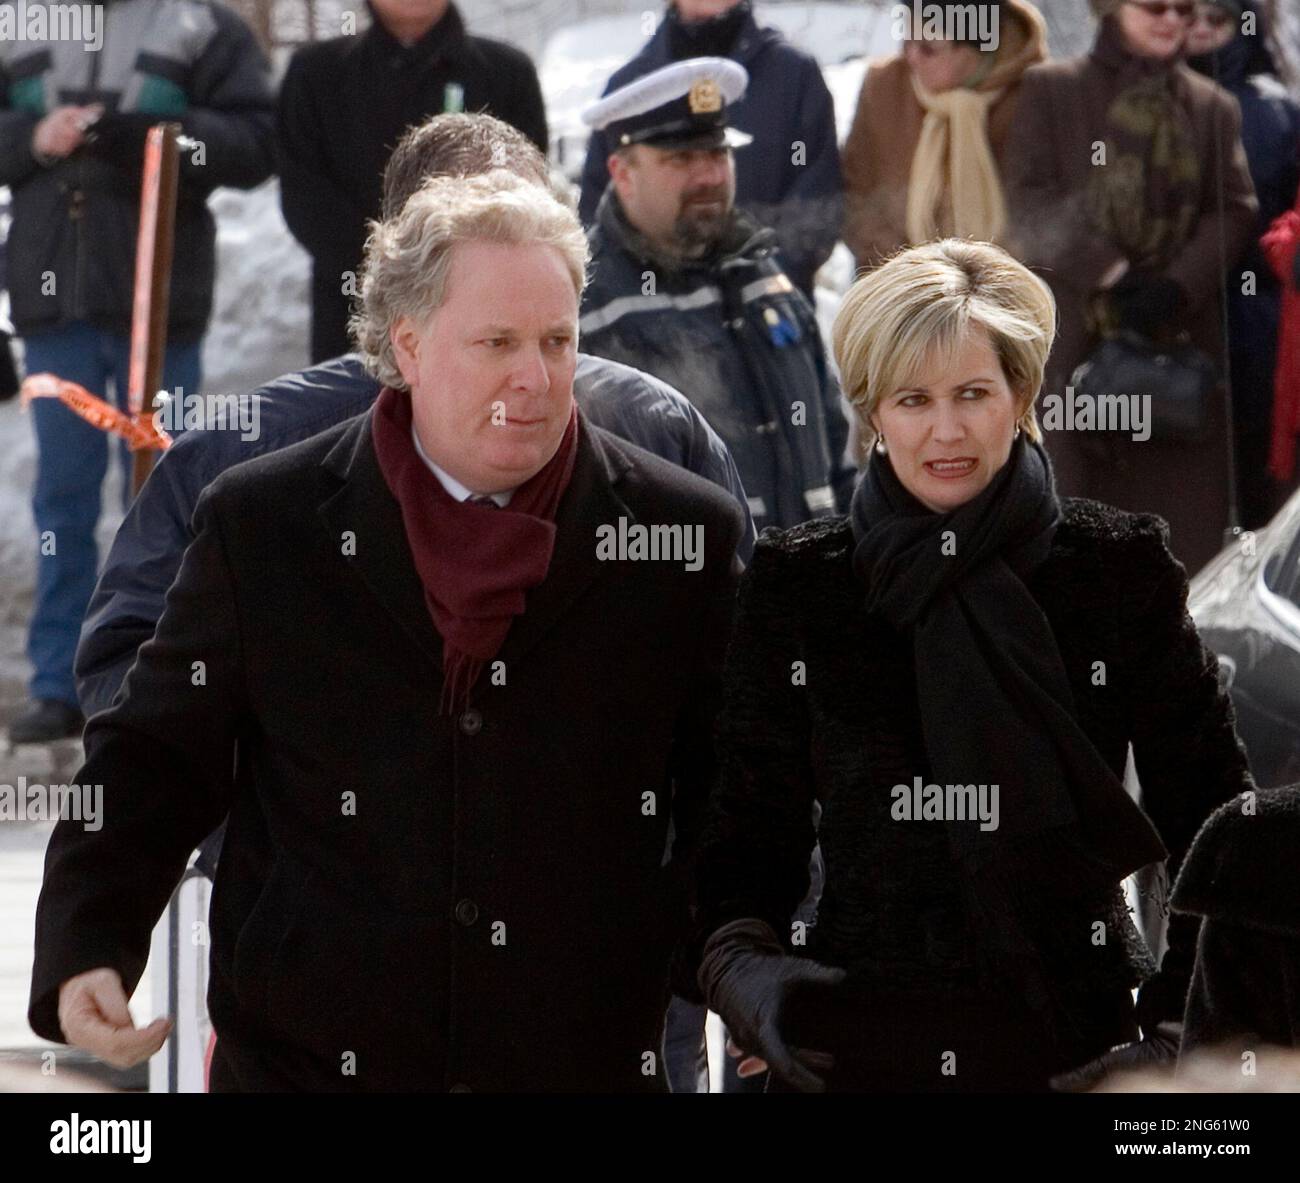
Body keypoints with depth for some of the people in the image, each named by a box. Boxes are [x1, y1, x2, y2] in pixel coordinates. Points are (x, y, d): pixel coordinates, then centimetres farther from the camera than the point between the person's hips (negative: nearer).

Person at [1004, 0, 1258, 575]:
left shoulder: (1213, 108, 13)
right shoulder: (1049, 91, 5)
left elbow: (1235, 207, 4)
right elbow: (1033, 203, -4)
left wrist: (1178, 284, -13)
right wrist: (1112, 274, -15)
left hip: (1180, 331, 3)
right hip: (1074, 333, -3)